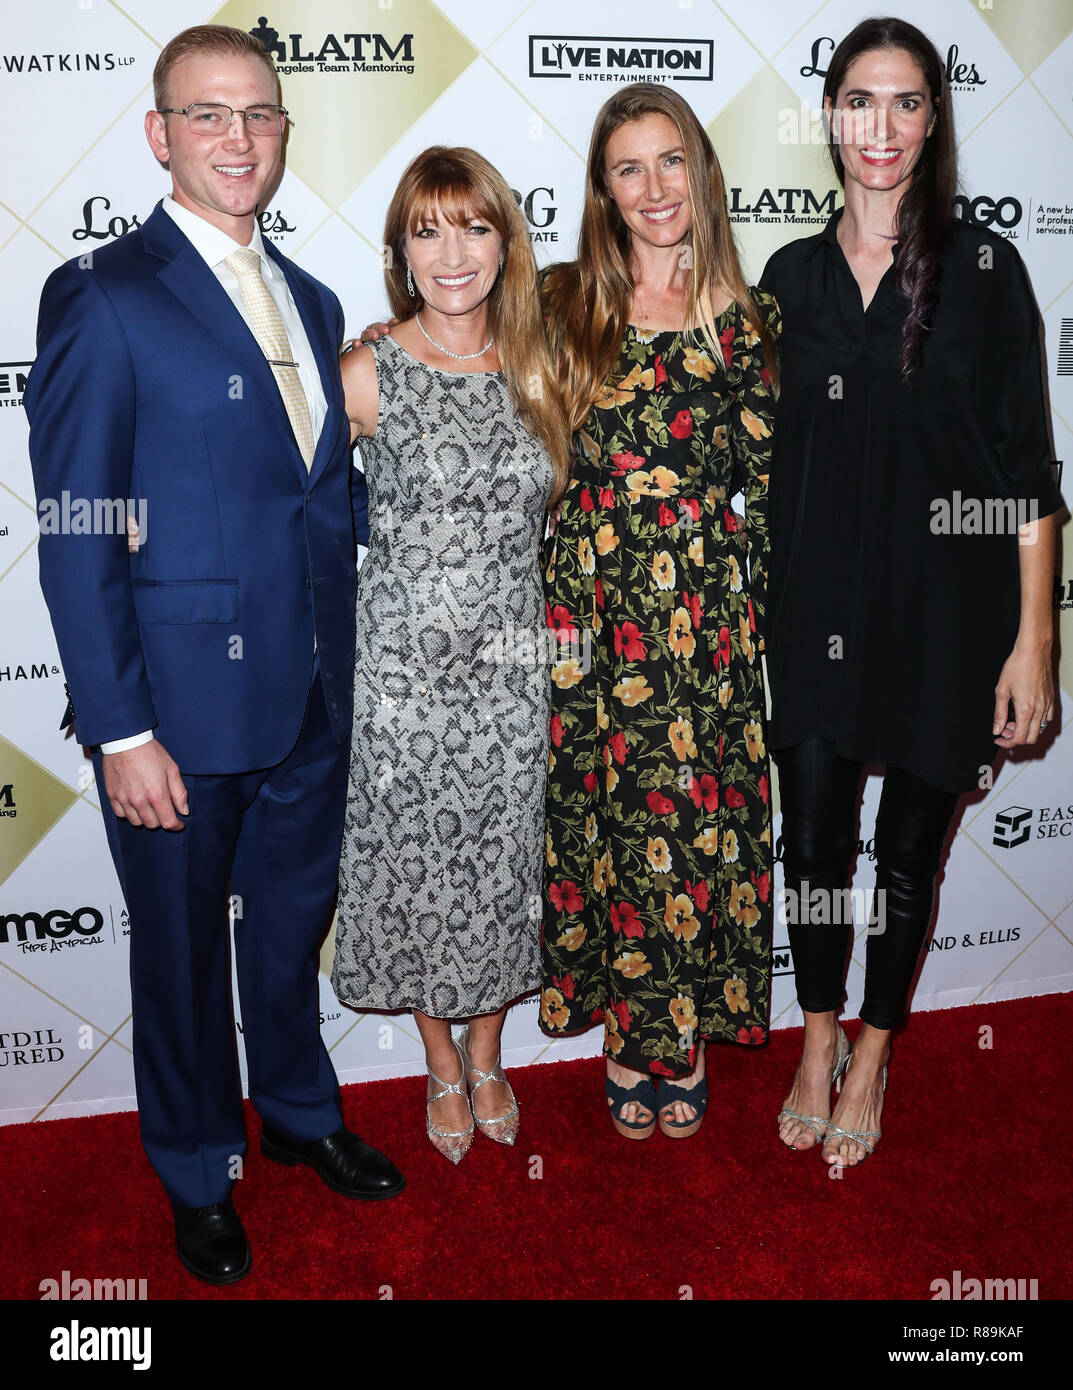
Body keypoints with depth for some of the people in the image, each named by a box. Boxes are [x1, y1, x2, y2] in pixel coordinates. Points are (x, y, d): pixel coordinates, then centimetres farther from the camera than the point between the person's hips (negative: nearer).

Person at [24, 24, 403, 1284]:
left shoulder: (310, 302, 11)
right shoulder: (102, 299, -10)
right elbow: (77, 542, -13)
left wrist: (346, 655, 6)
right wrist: (120, 731, -16)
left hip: (313, 697, 6)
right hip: (184, 704, -5)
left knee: (293, 915, 21)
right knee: (182, 945, 13)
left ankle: (299, 1111, 45)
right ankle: (198, 1173, 36)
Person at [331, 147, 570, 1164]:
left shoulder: (534, 370, 2)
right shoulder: (369, 374, -9)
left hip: (510, 667, 3)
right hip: (405, 667, -3)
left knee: (503, 864, 13)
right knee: (416, 867, 10)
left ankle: (488, 1058, 37)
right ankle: (443, 1066, 34)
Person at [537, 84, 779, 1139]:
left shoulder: (745, 318, 6)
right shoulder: (562, 303, 4)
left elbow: (765, 479, 9)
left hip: (705, 611, 1)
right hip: (590, 603, 0)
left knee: (697, 813, 5)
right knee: (603, 810, 7)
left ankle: (686, 1034, 26)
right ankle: (624, 1033, 27)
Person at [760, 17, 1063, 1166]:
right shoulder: (792, 274, 6)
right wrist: (755, 606, 10)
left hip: (945, 608, -2)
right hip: (817, 608, 2)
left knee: (908, 850, 10)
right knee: (812, 843, 7)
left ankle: (871, 1062, 33)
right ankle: (817, 1048, 33)